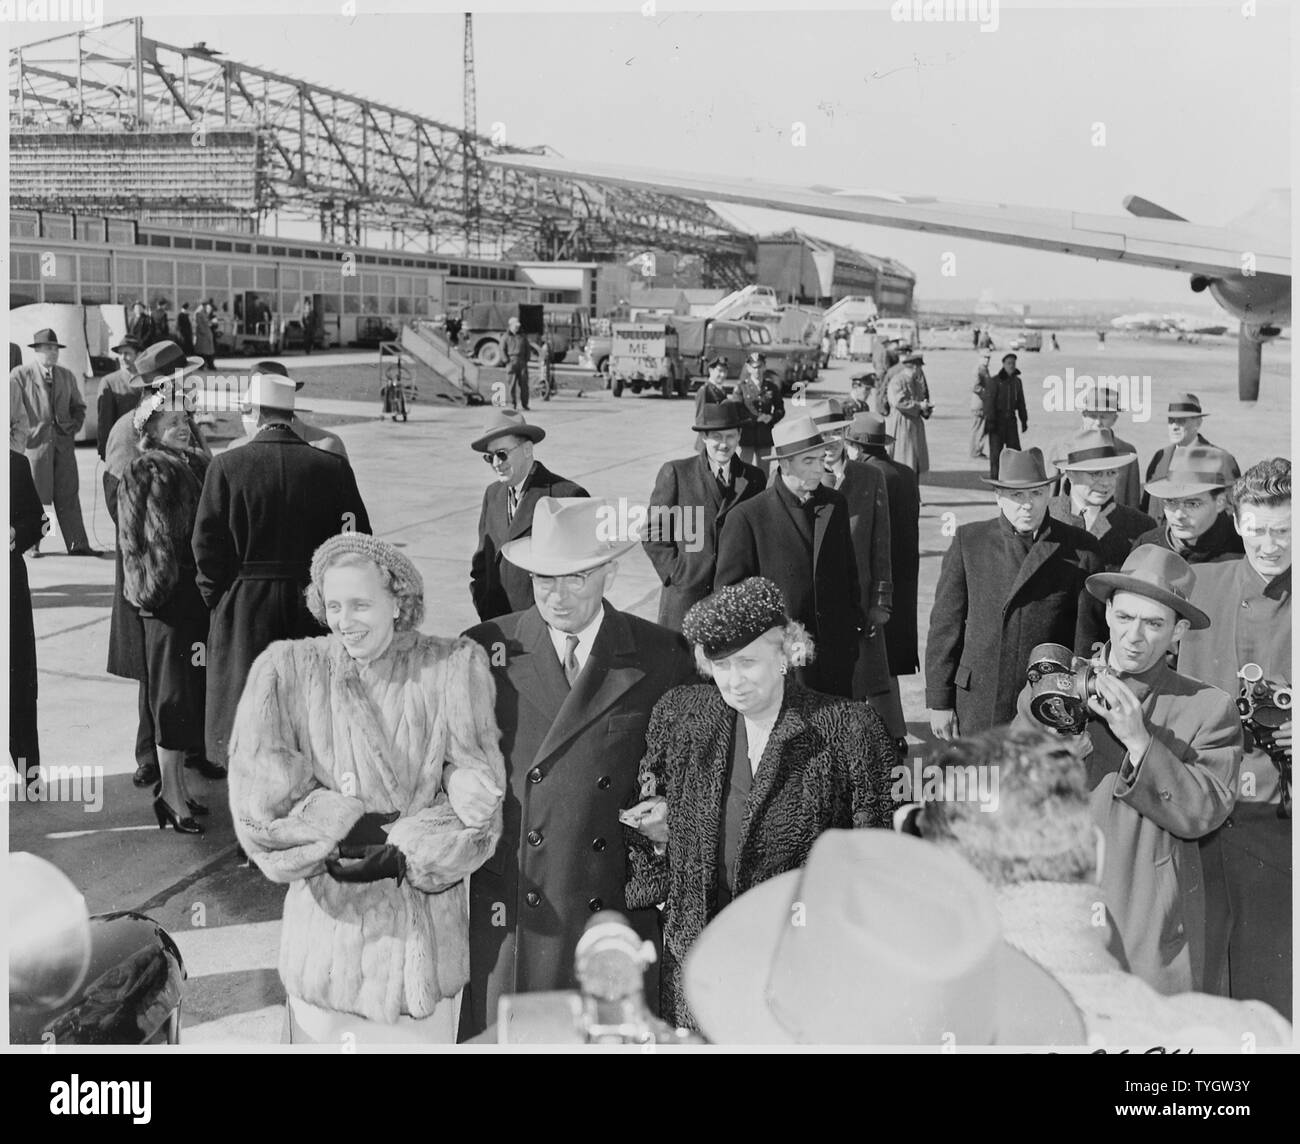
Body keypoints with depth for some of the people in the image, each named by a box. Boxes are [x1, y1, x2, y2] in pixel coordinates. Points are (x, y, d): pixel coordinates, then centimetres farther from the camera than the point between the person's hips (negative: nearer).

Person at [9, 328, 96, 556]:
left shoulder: (67, 375, 16)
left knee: (69, 494, 1)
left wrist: (75, 425, 6)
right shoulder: (20, 375, 2)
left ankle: (77, 544, -1)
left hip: (63, 441, 4)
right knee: (37, 495, 0)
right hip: (36, 441, -3)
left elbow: (78, 406, 24)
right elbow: (10, 405, -2)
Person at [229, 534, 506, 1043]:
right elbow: (259, 802, -11)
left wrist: (402, 853, -21)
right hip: (327, 924, 0)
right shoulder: (287, 671, -3)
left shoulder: (453, 670, -4)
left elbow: (478, 805, -8)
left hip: (423, 925, 0)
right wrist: (363, 825, -17)